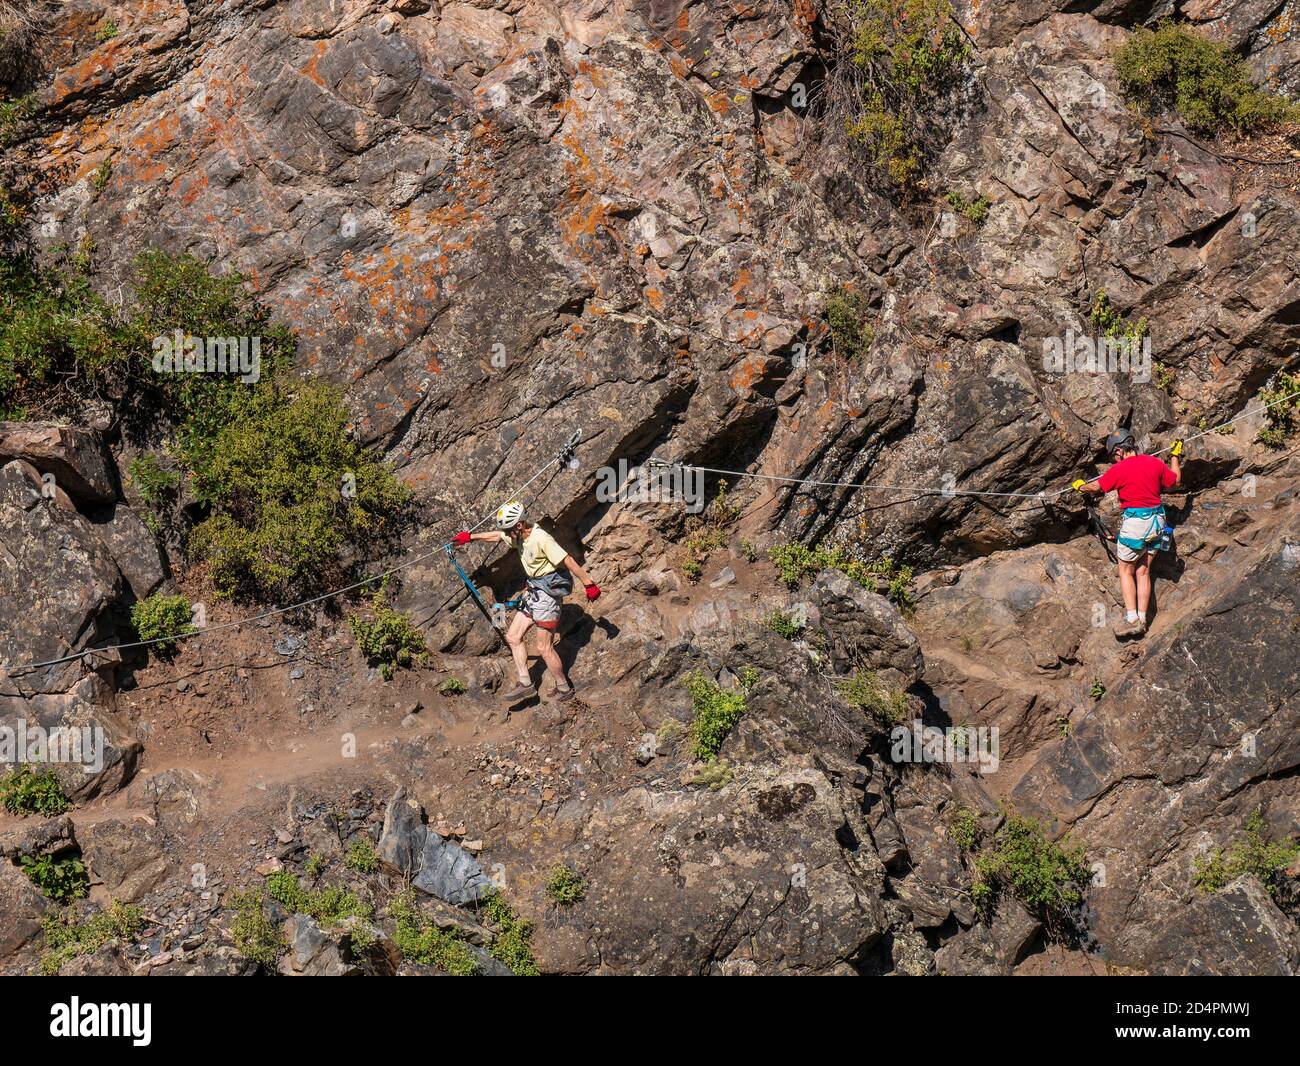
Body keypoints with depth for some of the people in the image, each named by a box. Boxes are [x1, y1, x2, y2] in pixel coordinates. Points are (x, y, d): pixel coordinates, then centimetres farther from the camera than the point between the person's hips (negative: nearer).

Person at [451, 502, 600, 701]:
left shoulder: (541, 539, -24)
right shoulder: (518, 536, 3)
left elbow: (569, 561, -22)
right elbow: (496, 535, 21)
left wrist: (589, 584, -19)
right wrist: (470, 537, 26)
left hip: (547, 592, -9)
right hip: (534, 592, 9)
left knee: (546, 649, -4)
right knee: (513, 636, 8)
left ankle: (564, 689, 11)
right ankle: (526, 684, 12)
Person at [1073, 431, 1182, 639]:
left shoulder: (1119, 469, -11)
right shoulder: (1155, 463, 4)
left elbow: (1095, 488, 0)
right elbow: (1175, 480, 19)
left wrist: (1080, 486, 21)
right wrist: (1175, 456, 34)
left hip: (1134, 522, -6)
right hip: (1156, 522, 6)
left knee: (1126, 571, 5)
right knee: (1143, 572, 12)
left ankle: (1132, 619, -6)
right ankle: (1142, 619, 9)